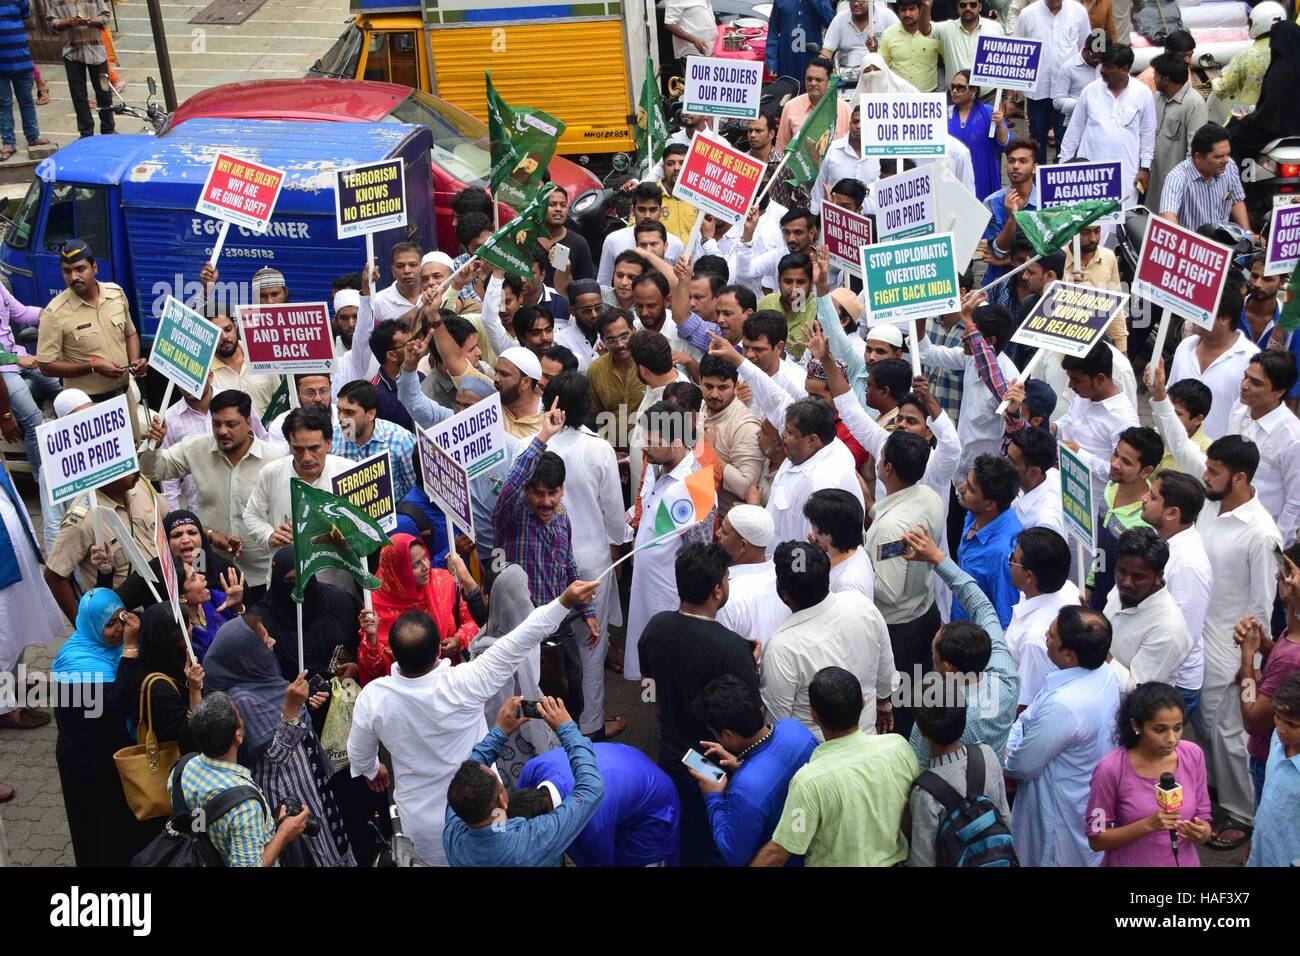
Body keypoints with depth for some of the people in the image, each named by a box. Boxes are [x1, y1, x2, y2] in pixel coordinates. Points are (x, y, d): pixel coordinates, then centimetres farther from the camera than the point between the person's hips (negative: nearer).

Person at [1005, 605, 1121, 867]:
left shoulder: (1064, 705, -38)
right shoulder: (1103, 672, -11)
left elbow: (1022, 766, -22)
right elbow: (1029, 716, 1)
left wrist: (1001, 756, -3)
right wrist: (1008, 745, -8)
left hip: (1063, 814, -8)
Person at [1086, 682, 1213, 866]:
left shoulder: (1193, 755, -11)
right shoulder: (1112, 769, -22)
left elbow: (1202, 819, -1)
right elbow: (1096, 839, -15)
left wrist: (1202, 834, -22)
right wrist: (1148, 825, -27)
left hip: (1185, 861, 3)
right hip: (1130, 862, -3)